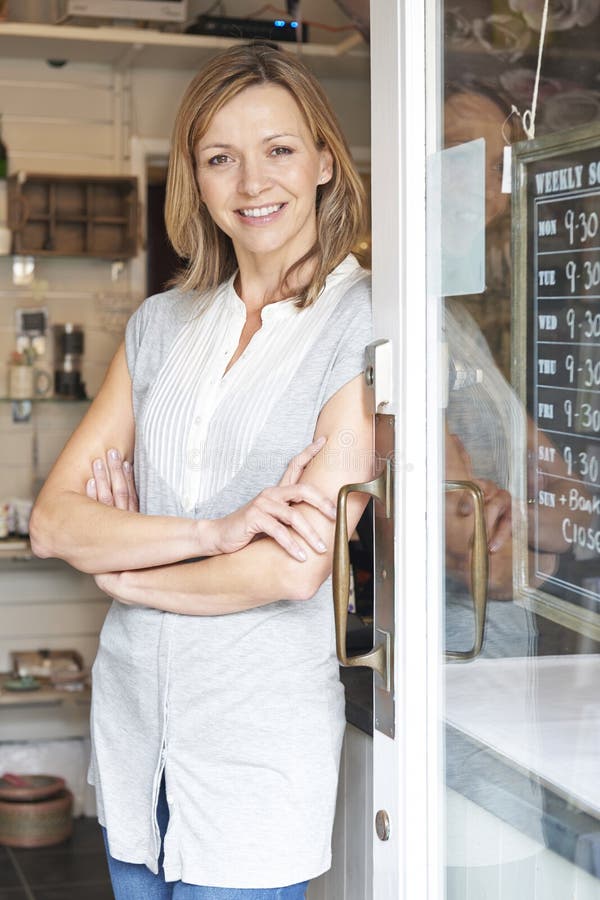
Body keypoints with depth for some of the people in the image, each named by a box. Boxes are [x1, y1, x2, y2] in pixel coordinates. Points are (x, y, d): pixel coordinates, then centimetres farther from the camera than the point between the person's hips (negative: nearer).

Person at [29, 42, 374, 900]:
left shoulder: (363, 323, -10)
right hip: (132, 728, 5)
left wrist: (122, 564, -3)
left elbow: (297, 570, -17)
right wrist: (212, 531, -18)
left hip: (263, 742, -5)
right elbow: (54, 520, -2)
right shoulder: (161, 325, 7)